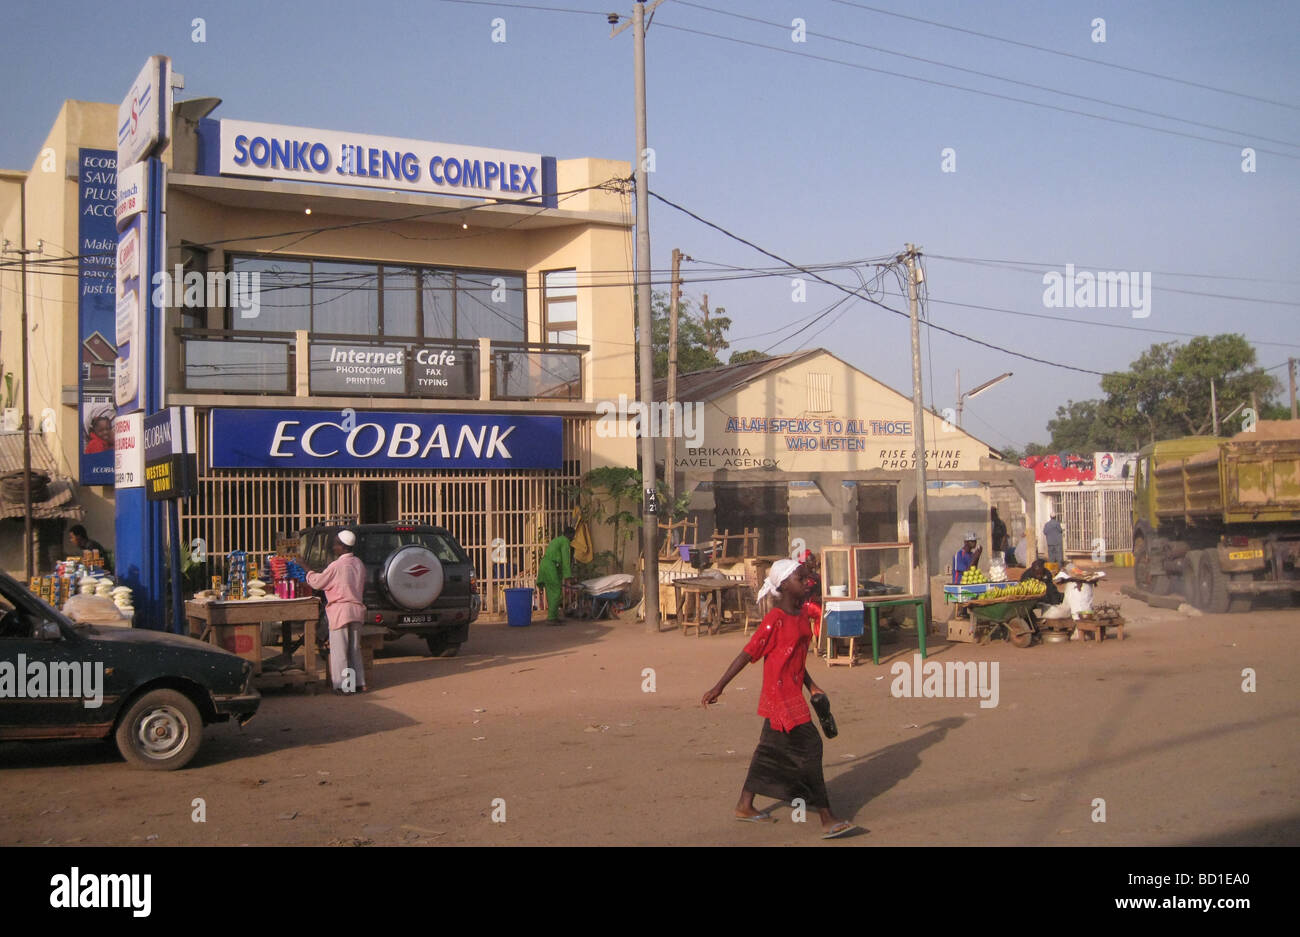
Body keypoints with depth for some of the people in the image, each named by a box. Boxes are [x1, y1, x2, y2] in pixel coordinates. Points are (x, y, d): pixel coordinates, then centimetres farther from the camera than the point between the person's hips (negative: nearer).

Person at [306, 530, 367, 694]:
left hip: (340, 610, -7)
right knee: (355, 649, 15)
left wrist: (309, 573, 13)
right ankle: (359, 683, 17)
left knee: (339, 650, 0)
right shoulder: (359, 564, 8)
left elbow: (317, 582, -5)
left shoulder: (337, 566, -14)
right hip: (357, 609, 7)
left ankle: (342, 685, 0)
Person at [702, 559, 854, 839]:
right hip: (780, 695, -9)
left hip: (793, 695, 9)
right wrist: (719, 687, -13)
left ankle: (745, 806, 31)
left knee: (771, 750, 17)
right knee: (808, 747, -9)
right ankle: (827, 819, -5)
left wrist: (811, 686, 20)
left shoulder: (802, 614, 9)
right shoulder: (776, 619, -17)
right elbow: (748, 653, -16)